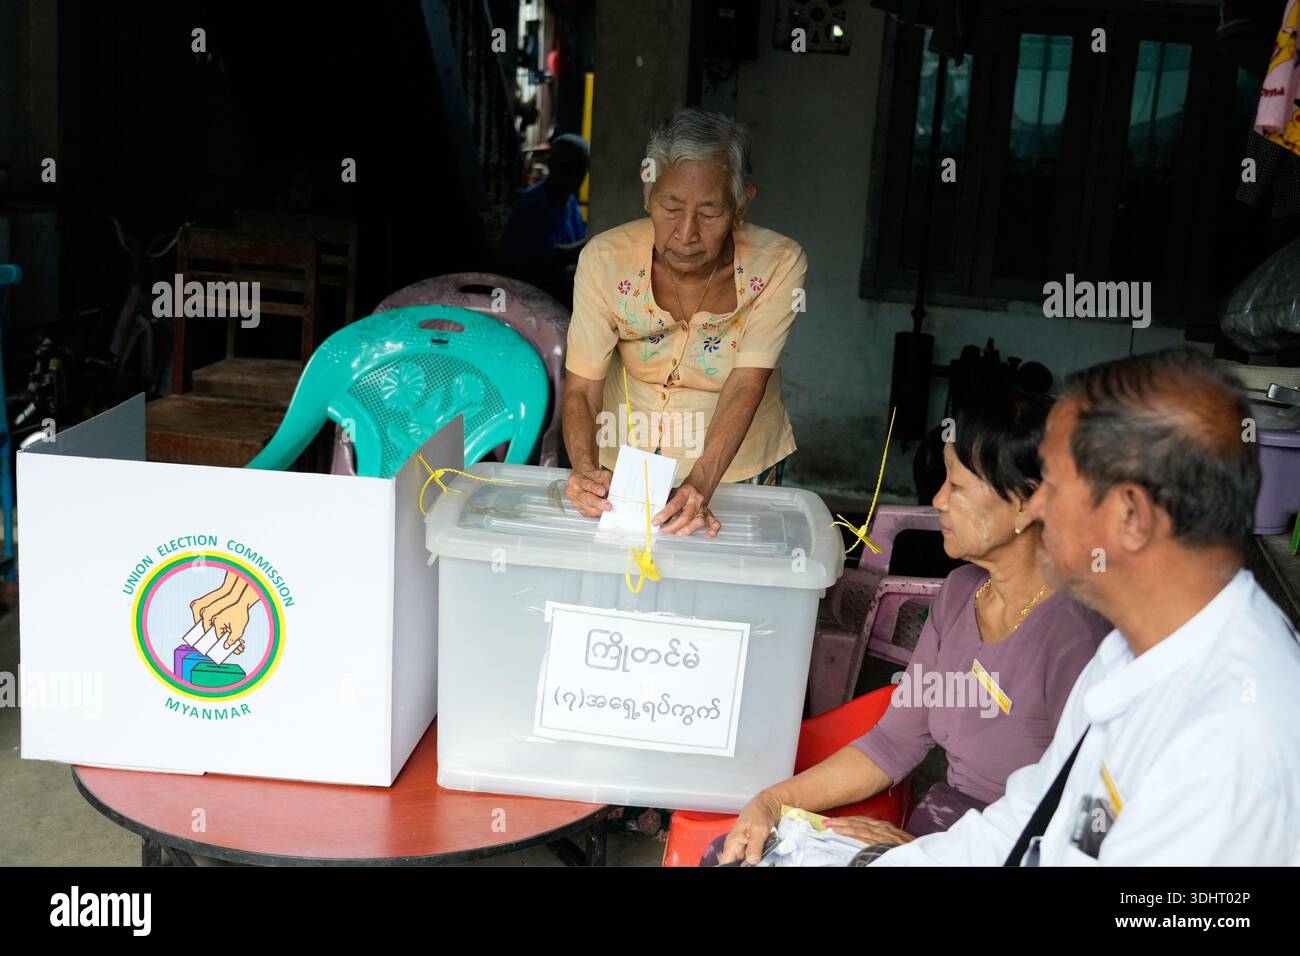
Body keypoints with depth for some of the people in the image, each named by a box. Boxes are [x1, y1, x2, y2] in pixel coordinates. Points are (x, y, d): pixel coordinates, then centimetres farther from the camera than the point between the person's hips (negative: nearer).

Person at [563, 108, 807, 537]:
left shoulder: (777, 266, -17)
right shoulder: (605, 259, -15)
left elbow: (745, 386, -24)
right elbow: (581, 388, -16)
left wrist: (700, 485, -39)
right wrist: (585, 469, -35)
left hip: (737, 466, 0)